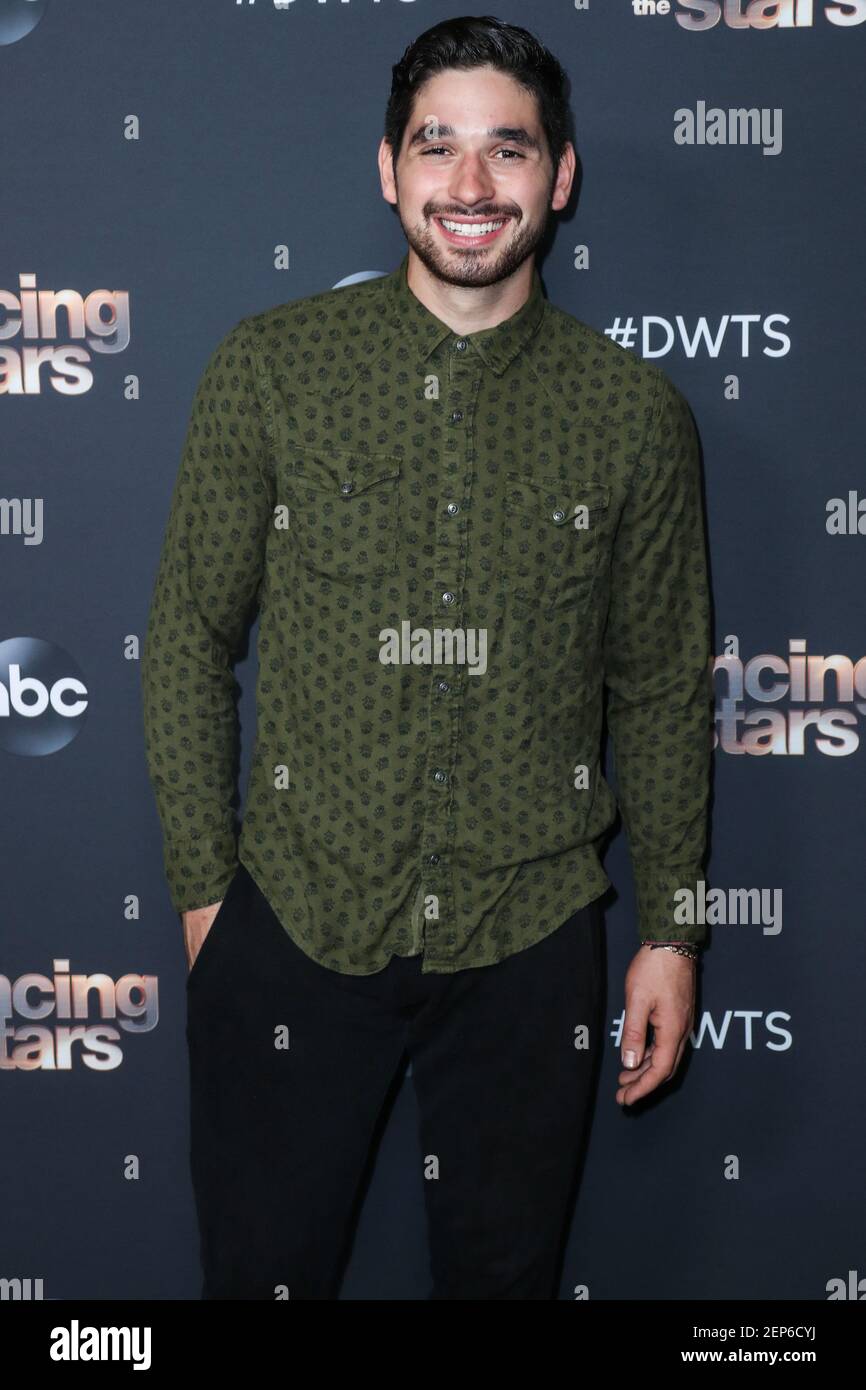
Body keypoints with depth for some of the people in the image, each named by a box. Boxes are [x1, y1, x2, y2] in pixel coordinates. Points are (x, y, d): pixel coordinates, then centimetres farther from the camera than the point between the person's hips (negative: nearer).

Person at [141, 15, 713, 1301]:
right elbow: (191, 635, 1)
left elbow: (663, 689, 6)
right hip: (295, 920, 0)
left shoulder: (635, 411, 0)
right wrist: (201, 887, -1)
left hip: (529, 940, 1)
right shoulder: (271, 367, -3)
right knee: (264, 1267, 12)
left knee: (505, 1269, 17)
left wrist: (671, 929, 6)